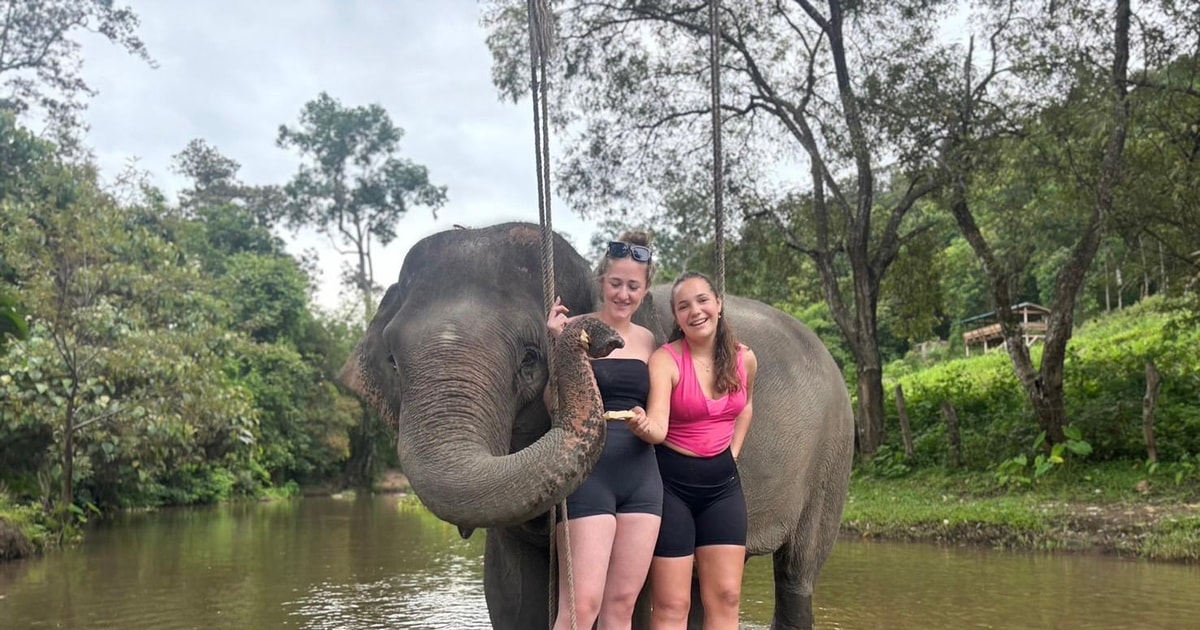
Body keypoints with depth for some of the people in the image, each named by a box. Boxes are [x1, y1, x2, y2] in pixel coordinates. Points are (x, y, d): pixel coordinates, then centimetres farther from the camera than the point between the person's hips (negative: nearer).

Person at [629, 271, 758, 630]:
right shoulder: (665, 360, -15)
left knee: (726, 596, 6)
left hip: (722, 483, 5)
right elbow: (658, 427, -28)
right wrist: (643, 426, -50)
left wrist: (733, 451, 12)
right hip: (671, 482, -5)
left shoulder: (744, 359, 1)